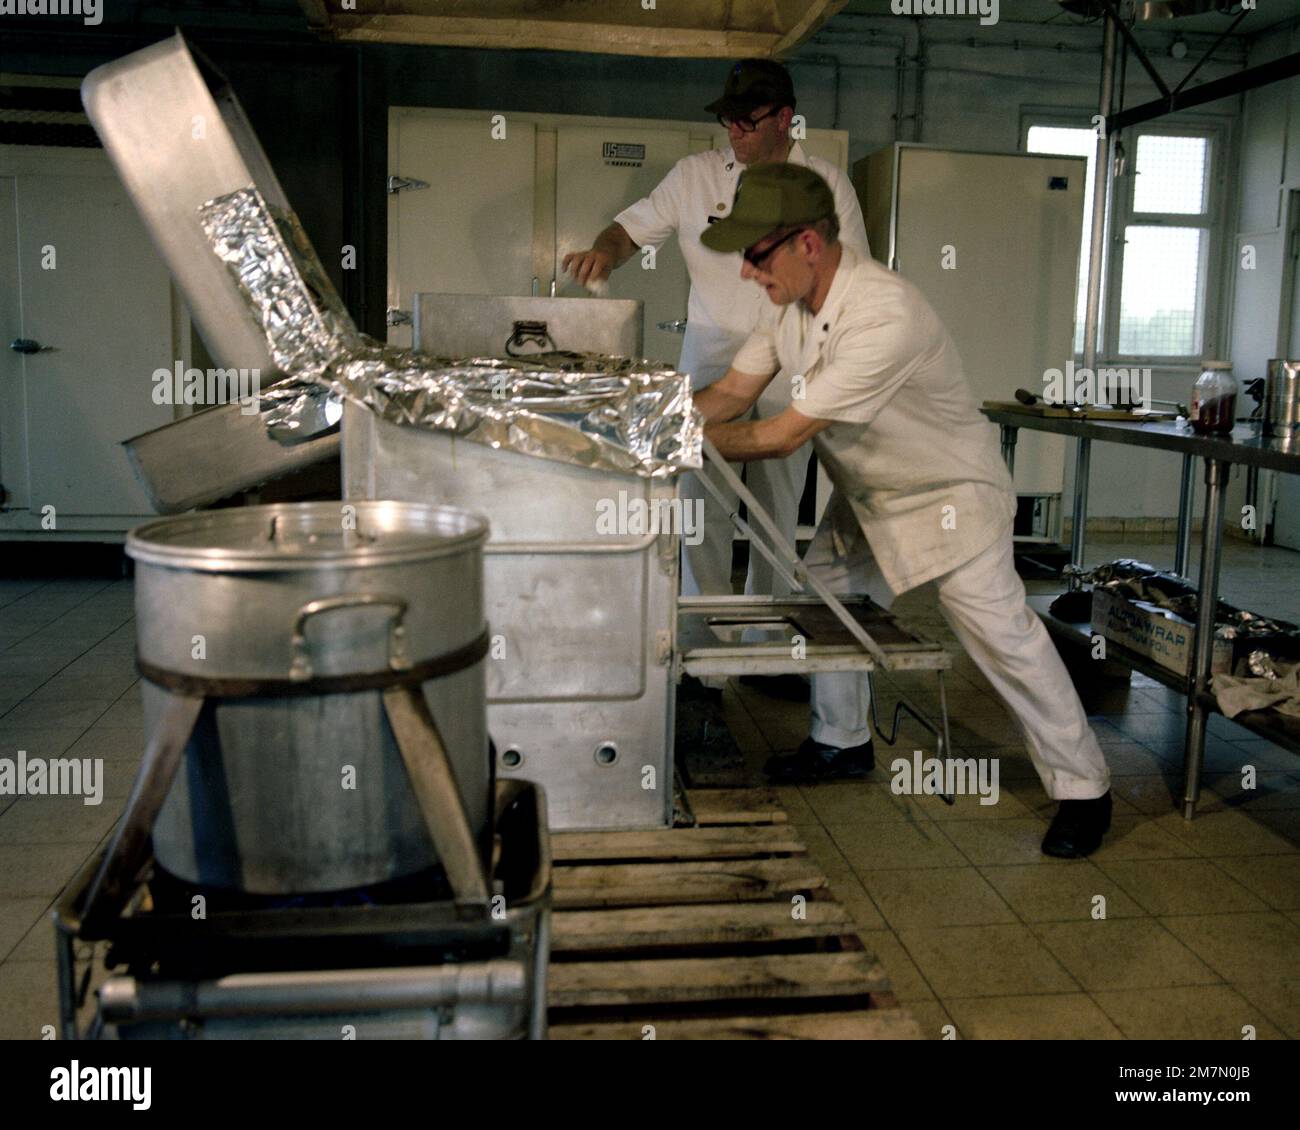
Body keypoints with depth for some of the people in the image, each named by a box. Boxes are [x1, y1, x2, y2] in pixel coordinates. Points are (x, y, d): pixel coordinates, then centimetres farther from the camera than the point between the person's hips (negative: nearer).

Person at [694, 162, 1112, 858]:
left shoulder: (885, 318, -36)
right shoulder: (789, 301, -7)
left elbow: (783, 436, -33)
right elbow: (733, 393, -1)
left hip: (950, 491, -8)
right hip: (867, 494, 8)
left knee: (1000, 633, -9)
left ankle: (1082, 787, 7)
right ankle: (843, 744, 29)